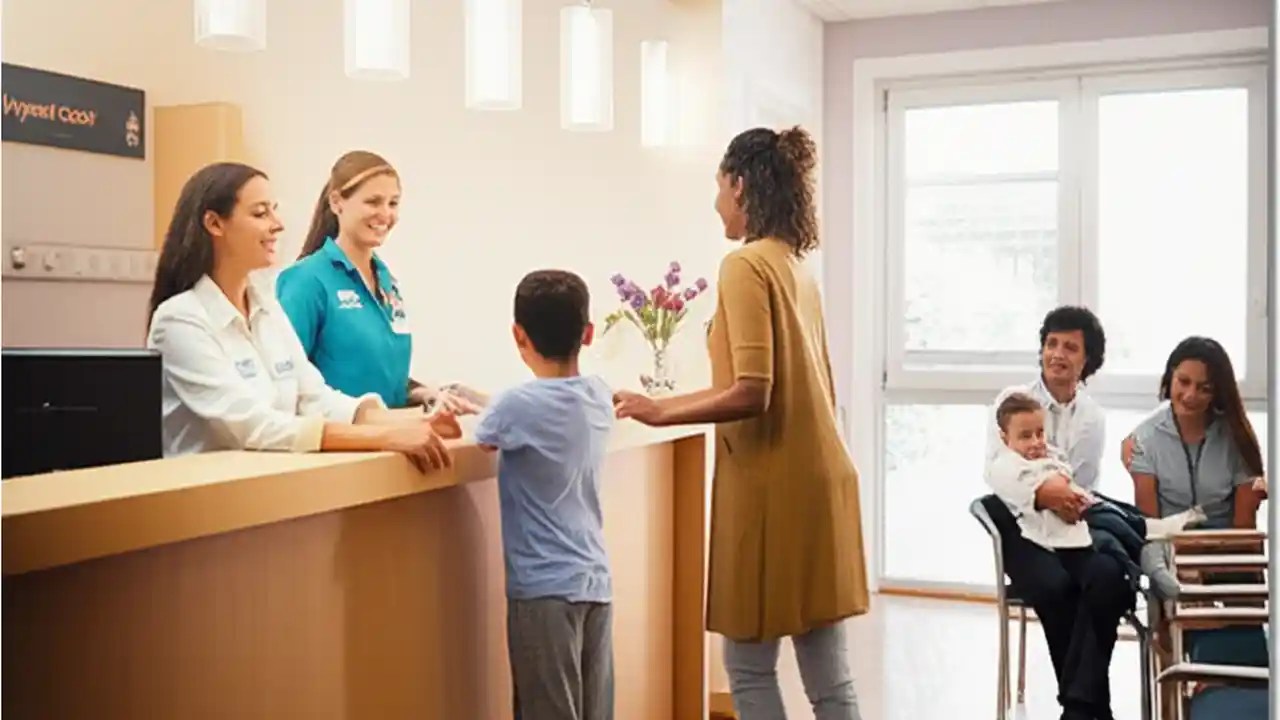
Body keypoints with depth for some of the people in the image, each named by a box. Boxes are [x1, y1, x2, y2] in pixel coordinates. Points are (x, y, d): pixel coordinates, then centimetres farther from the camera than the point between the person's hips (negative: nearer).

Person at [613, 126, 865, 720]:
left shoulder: (746, 266, -12)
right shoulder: (797, 268, 13)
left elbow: (751, 394, -19)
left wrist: (660, 412, -9)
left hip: (770, 483, -8)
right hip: (815, 475, 8)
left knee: (750, 667, 5)